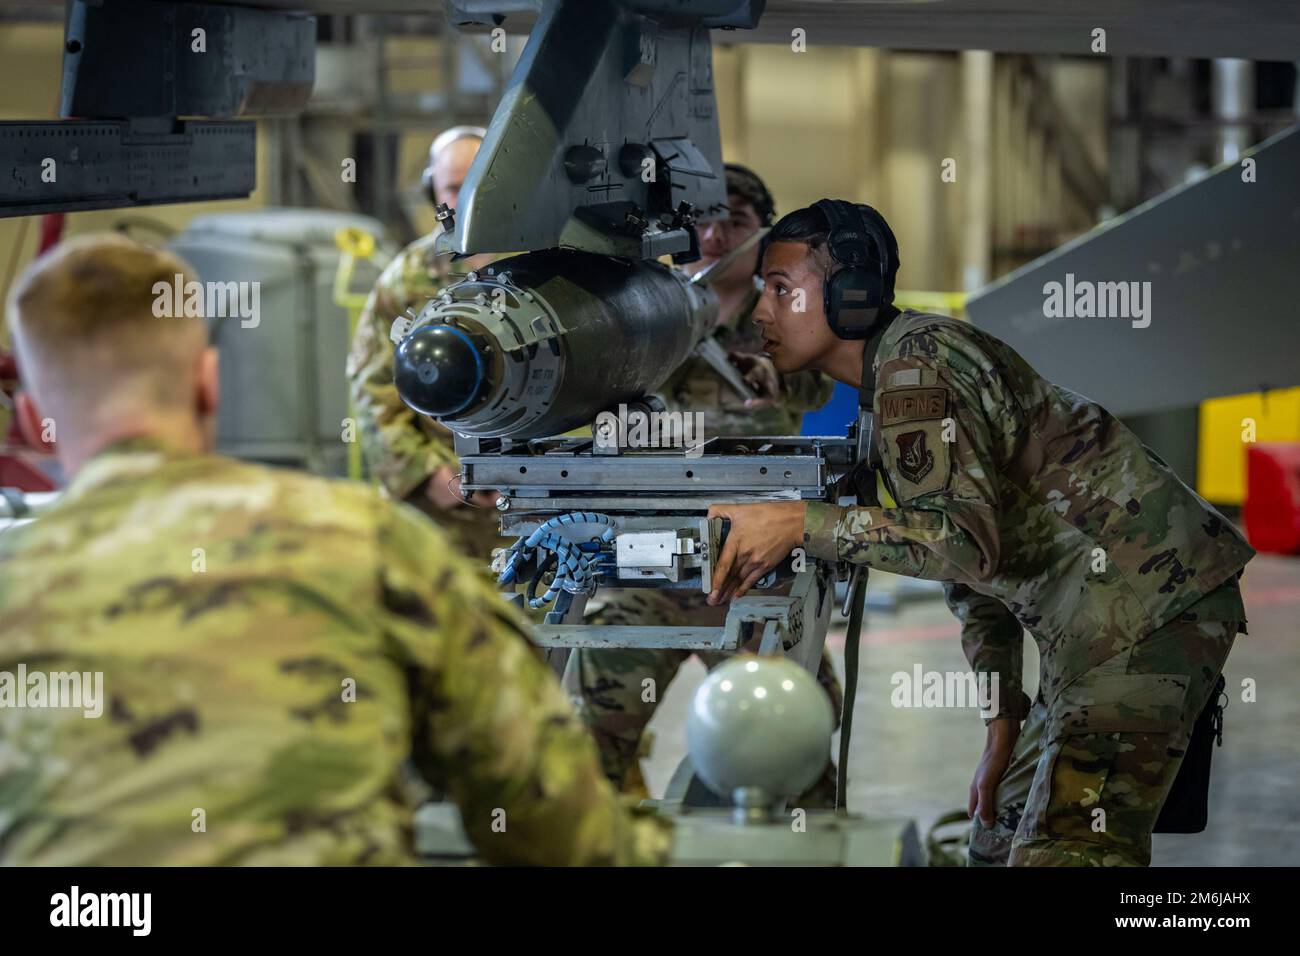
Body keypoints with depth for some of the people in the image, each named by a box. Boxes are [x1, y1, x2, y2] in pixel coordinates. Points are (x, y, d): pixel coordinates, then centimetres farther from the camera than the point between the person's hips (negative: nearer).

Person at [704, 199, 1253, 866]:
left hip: (1147, 604, -11)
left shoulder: (914, 360, -14)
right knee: (1000, 842, 16)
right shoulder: (882, 377, 17)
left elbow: (966, 542, -28)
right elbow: (973, 581, 20)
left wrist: (799, 524, -28)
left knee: (1062, 850, -19)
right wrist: (1003, 723, 14)